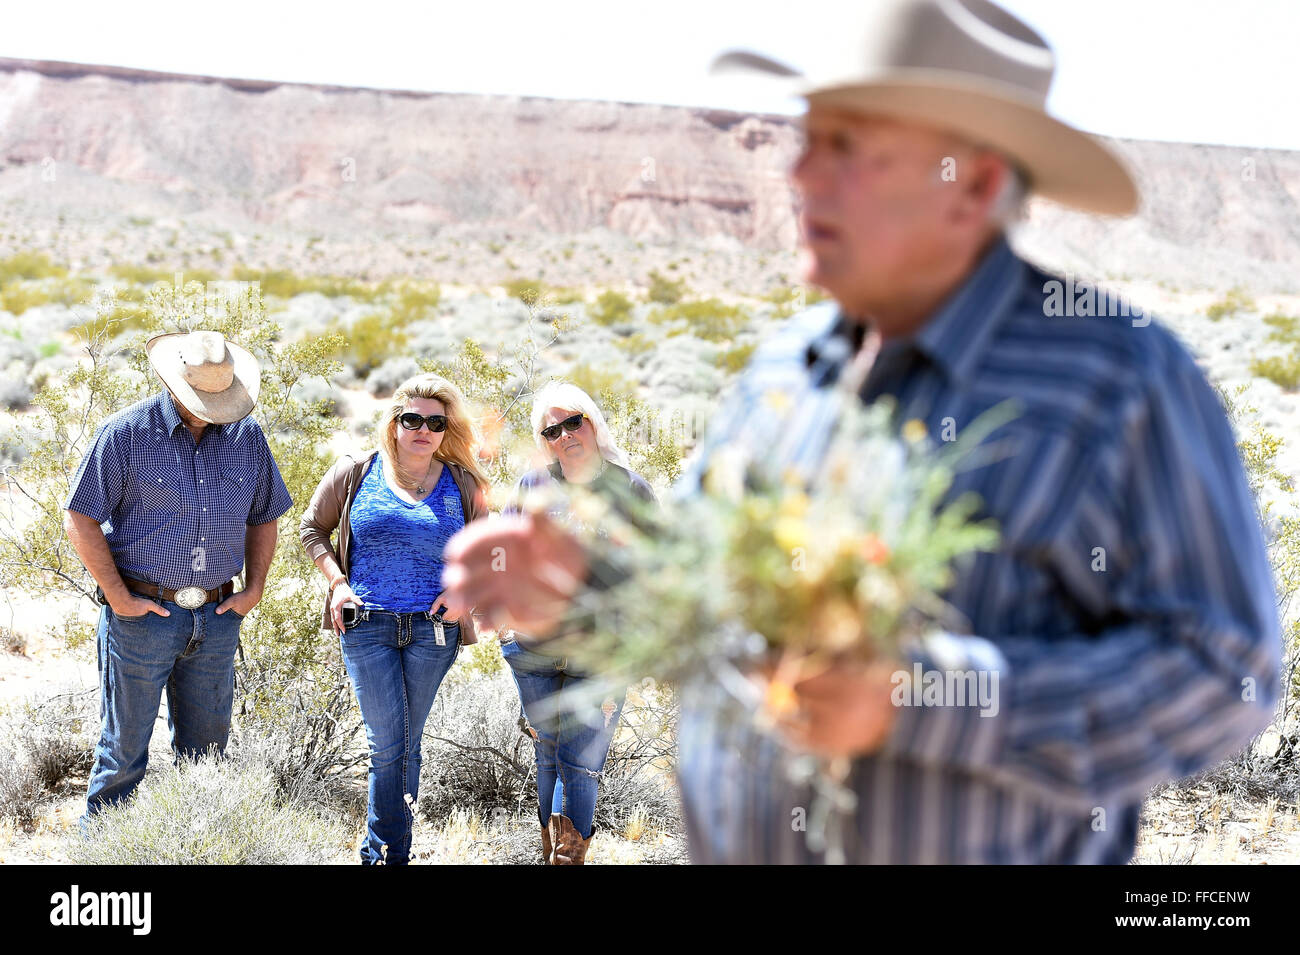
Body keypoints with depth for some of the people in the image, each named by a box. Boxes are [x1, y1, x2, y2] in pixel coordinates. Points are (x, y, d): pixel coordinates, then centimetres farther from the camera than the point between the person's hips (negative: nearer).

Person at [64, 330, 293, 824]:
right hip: (142, 615, -4)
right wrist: (118, 596, -10)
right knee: (124, 749, 2)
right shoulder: (127, 432, -7)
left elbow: (263, 517, 18)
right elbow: (80, 518, -6)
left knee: (206, 748, 12)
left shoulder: (247, 436, 7)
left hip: (217, 617, 4)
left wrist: (254, 588, 6)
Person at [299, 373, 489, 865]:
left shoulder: (462, 484, 4)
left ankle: (380, 853, 21)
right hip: (367, 625, -1)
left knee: (406, 744, 9)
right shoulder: (356, 471, 1)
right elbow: (313, 527, 12)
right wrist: (337, 581, 0)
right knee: (387, 744, -4)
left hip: (434, 629, 2)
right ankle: (390, 852, 10)